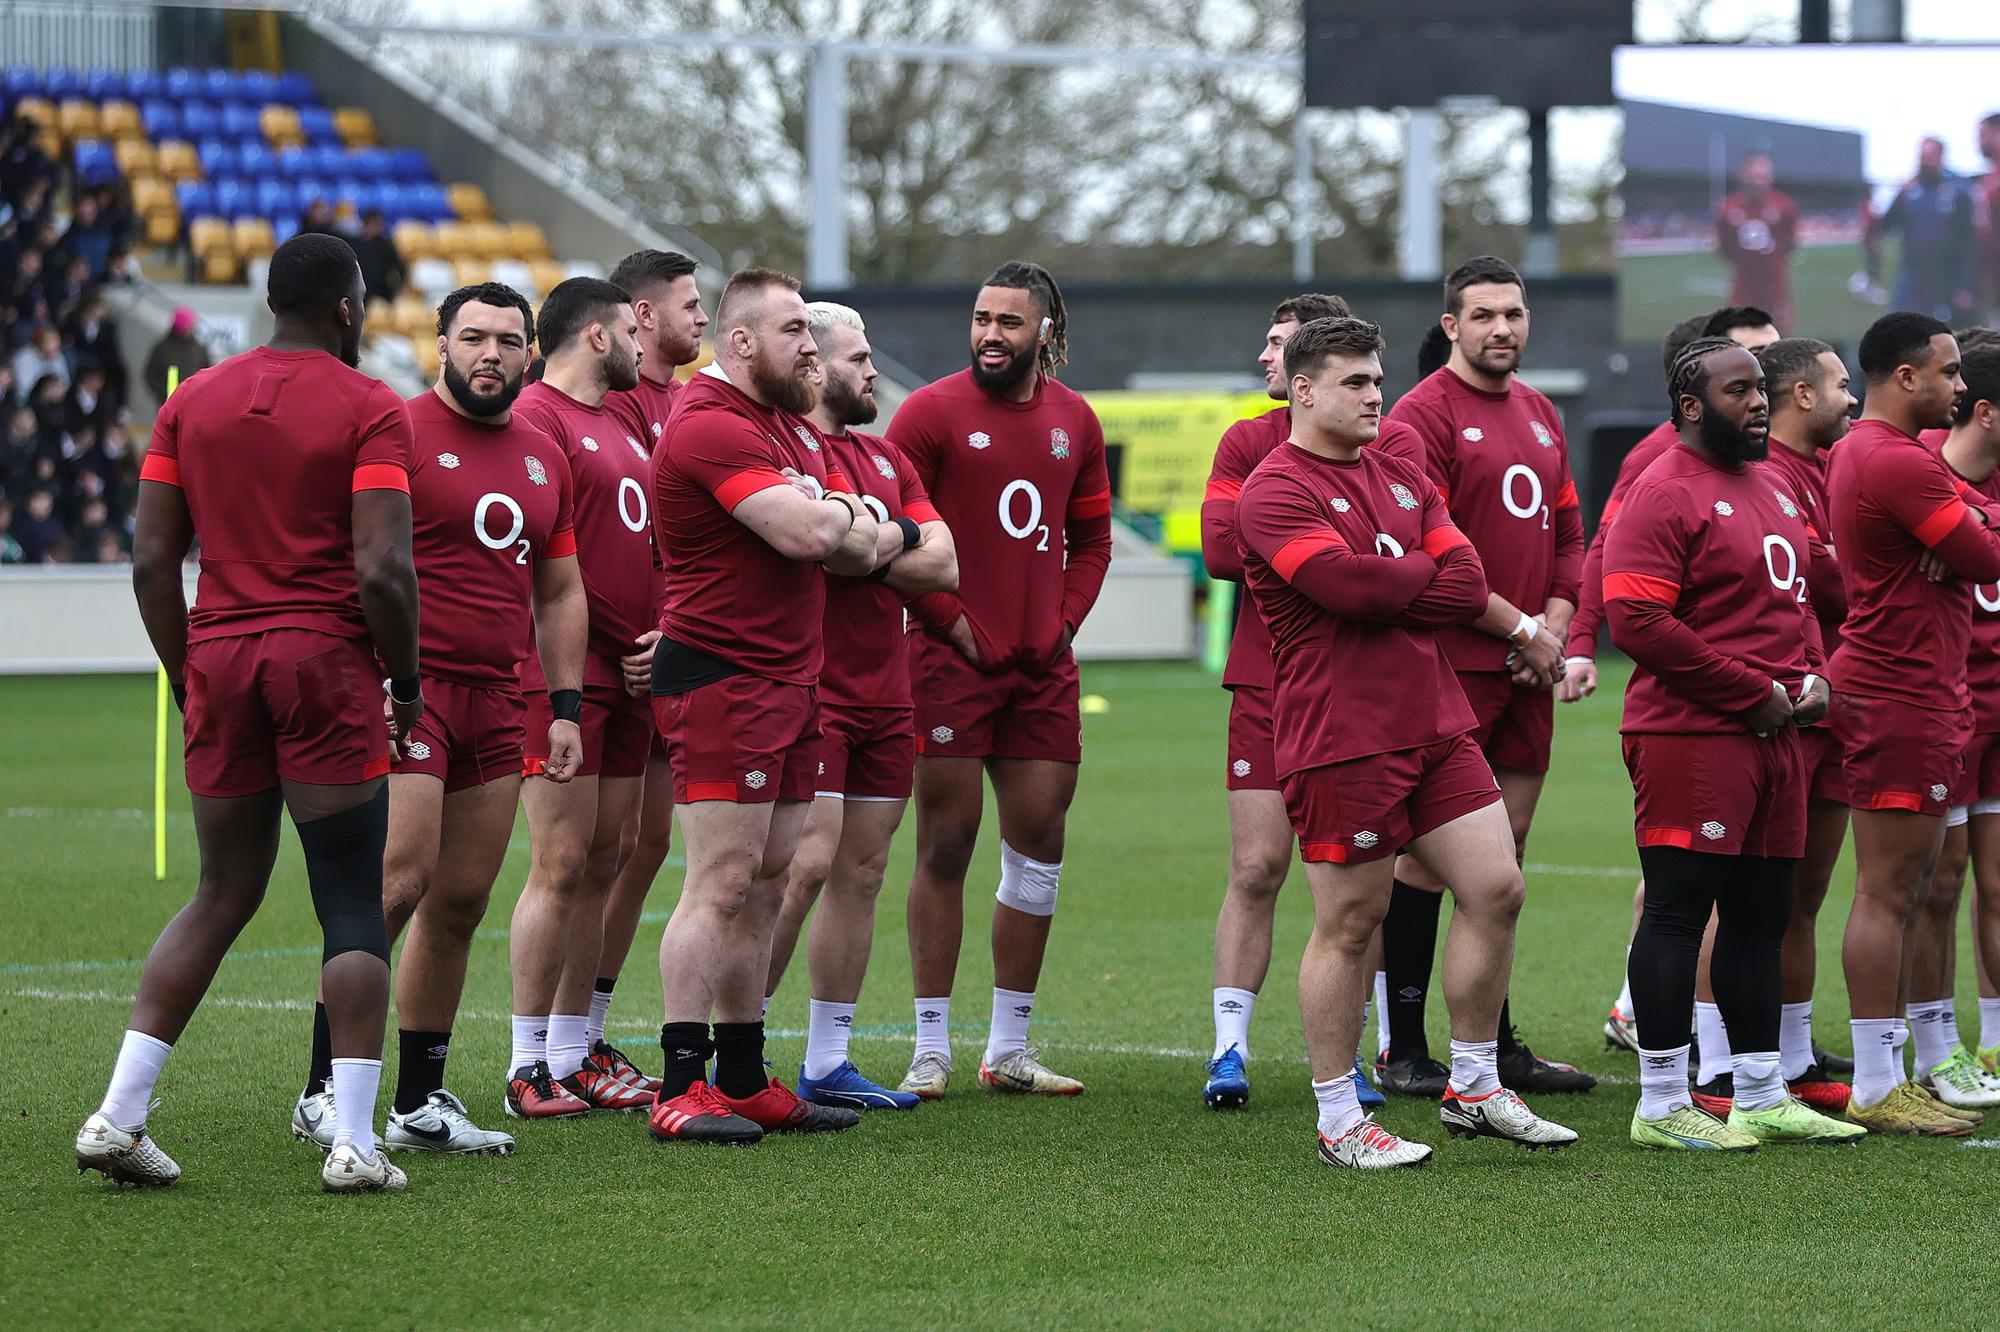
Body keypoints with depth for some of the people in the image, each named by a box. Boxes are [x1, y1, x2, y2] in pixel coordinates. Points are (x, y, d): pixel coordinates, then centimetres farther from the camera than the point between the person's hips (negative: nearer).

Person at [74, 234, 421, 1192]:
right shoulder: (369, 410, -5)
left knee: (224, 895, 14)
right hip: (327, 662, -5)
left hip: (220, 656, 5)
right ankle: (353, 1142, -4)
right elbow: (383, 572, -13)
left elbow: (153, 560, 8)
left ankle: (117, 1115, 6)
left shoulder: (192, 402, 10)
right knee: (354, 907, 1)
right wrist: (407, 686, 0)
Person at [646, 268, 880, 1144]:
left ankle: (744, 1081, 14)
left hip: (790, 681, 10)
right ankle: (680, 1092, -13)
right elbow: (806, 532, -23)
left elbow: (856, 549, 16)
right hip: (722, 682, -10)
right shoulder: (711, 424, -13)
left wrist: (850, 530, -7)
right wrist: (842, 517, -1)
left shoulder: (792, 429, 20)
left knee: (765, 887, 10)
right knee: (722, 882, -12)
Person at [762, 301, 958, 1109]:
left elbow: (944, 566, 9)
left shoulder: (886, 458, 18)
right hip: (812, 692, -8)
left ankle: (828, 1064, 12)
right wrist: (901, 541, -7)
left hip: (886, 698, 8)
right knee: (805, 866, -14)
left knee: (862, 873, 8)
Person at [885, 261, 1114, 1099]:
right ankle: (932, 1050, 3)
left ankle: (1008, 1050, 16)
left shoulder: (1073, 421, 11)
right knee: (946, 846, -2)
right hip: (954, 658, -5)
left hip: (1042, 666, 5)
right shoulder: (932, 412, -5)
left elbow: (1091, 535, 20)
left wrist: (1066, 617, 6)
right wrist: (949, 619, -10)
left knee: (1039, 843, 7)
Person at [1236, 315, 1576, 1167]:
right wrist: (1425, 571, -4)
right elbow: (1346, 584, -23)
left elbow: (1469, 588, 5)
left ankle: (1475, 1089, 19)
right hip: (1342, 739, -8)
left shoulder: (1401, 478, 16)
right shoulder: (1275, 491, -9)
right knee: (1348, 924, -2)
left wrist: (1385, 588, -10)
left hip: (1435, 726, 8)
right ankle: (1338, 1123, 8)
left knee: (1496, 888, 6)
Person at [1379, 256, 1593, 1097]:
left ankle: (1494, 1041, 18)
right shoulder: (1425, 414, -7)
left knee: (1506, 847, 11)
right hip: (1451, 669, -7)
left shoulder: (1539, 414, 17)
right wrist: (1518, 628, -11)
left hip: (1528, 672, 7)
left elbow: (1567, 533, 20)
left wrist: (1555, 627, 2)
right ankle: (1403, 1051, -1)